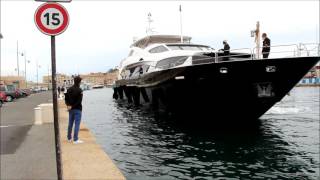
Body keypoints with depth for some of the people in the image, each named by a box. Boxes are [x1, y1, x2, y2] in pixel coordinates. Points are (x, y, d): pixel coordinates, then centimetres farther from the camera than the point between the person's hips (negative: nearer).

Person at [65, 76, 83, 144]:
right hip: (77, 109, -7)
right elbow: (79, 101, -19)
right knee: (77, 124, -3)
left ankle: (69, 138, 26)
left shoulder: (69, 89, 7)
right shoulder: (79, 90, -15)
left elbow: (66, 98, 7)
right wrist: (72, 106, -12)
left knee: (70, 124, 16)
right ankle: (75, 140, -3)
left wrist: (68, 105, -2)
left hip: (71, 109, 7)